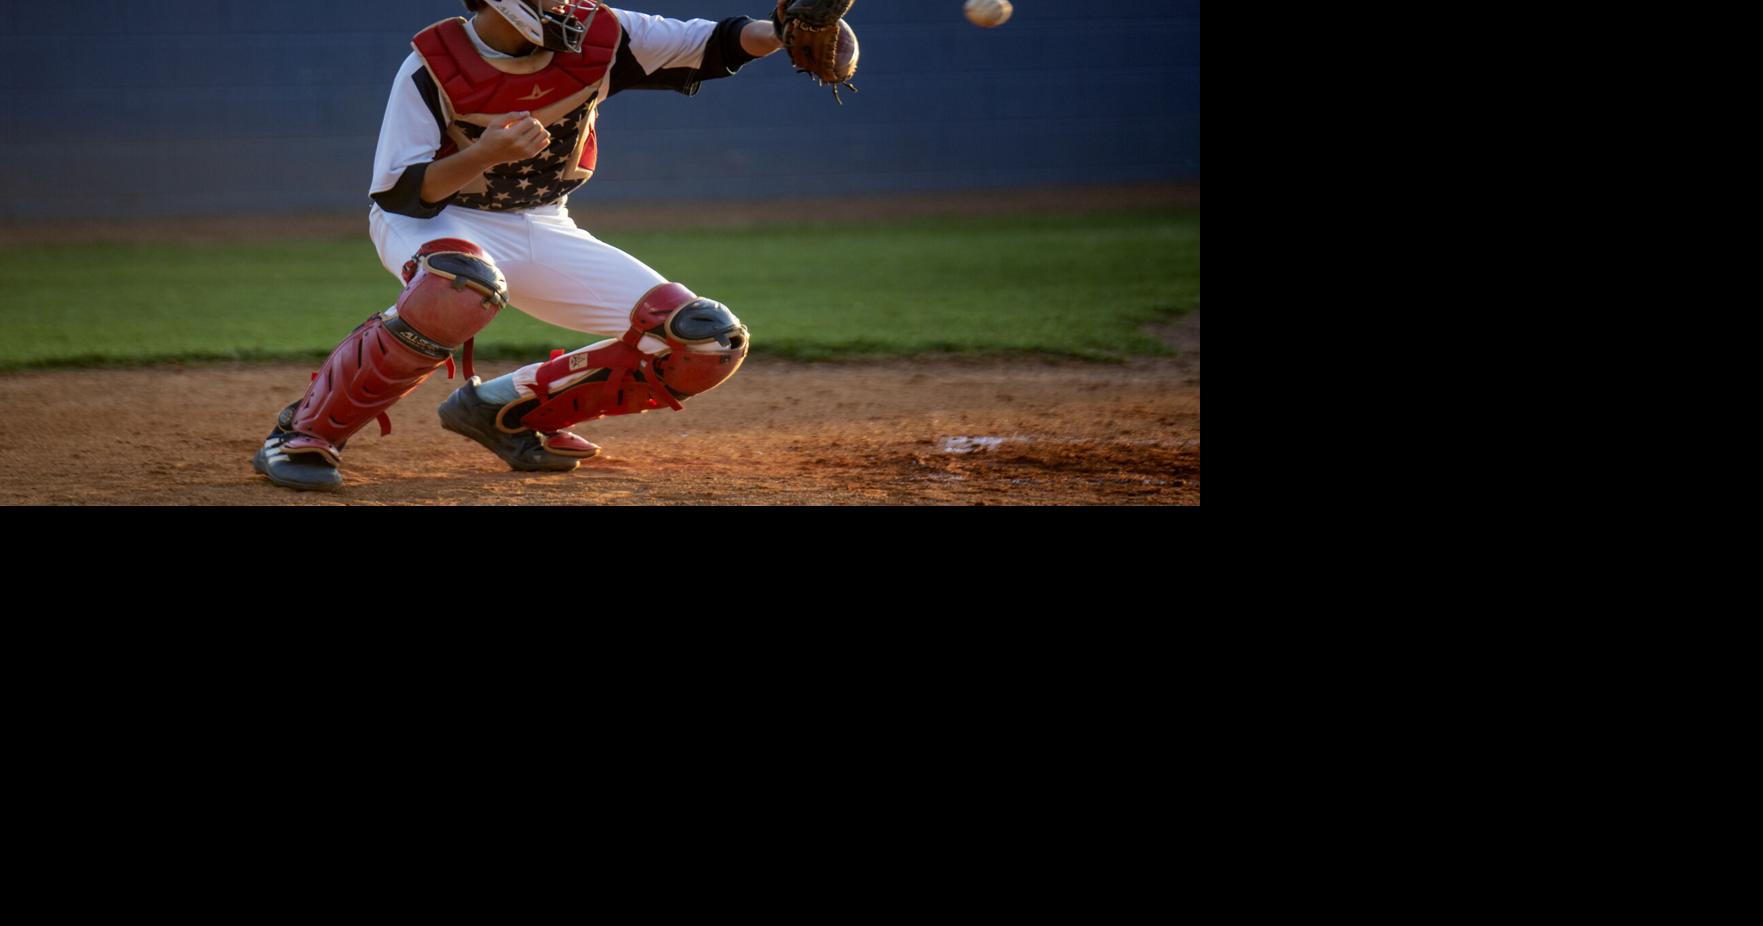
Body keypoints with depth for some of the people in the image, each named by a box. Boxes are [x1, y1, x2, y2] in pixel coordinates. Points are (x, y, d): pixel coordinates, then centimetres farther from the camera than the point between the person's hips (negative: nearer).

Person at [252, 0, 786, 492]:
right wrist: (484, 155, -36)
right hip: (436, 225, -5)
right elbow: (397, 195, -20)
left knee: (711, 343, -9)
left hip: (544, 234, 5)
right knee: (463, 286, -44)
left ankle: (507, 409, 2)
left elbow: (717, 45, -10)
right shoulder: (433, 68, -18)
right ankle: (305, 433, -27)